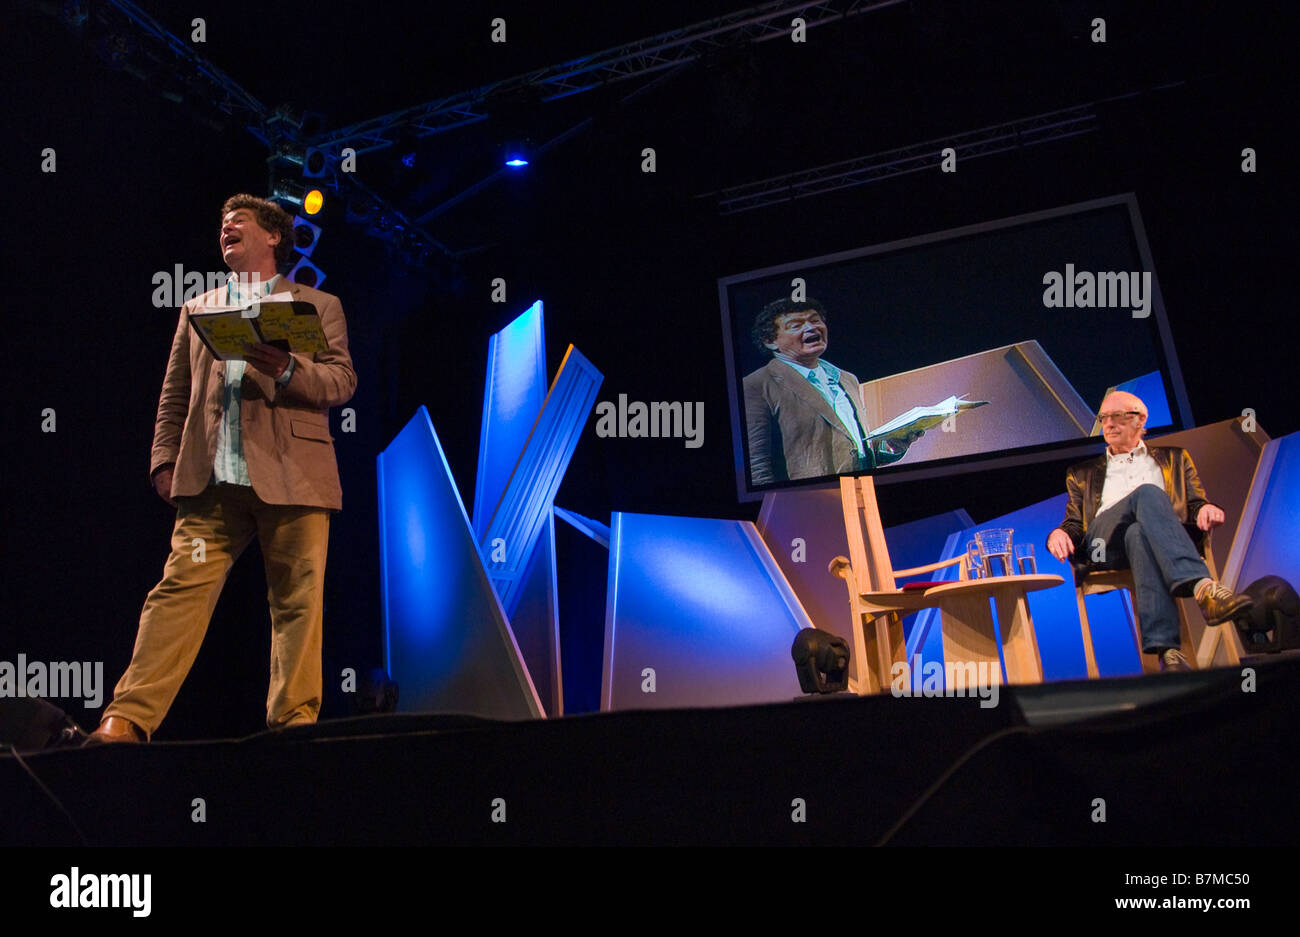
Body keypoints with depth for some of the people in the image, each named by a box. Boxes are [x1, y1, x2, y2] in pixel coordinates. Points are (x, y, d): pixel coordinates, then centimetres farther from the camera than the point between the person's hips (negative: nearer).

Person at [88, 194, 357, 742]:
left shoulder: (318, 306, 16)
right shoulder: (198, 309, 25)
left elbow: (343, 381, 4)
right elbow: (174, 395, 20)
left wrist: (287, 369, -14)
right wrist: (164, 460, 7)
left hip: (293, 476, -2)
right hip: (210, 480, 2)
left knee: (298, 602, -5)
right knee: (180, 590, -7)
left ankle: (294, 722, 1)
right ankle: (128, 719, -7)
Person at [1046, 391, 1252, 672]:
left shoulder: (1173, 459, 33)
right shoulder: (1083, 473, 34)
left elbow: (1196, 504, 21)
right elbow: (1074, 524, 25)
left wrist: (1207, 508, -6)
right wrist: (1058, 534, -2)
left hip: (1161, 534, 0)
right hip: (1104, 541, 0)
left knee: (1139, 534, -41)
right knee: (1148, 493, -35)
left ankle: (1165, 649, -58)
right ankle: (1202, 587, -57)